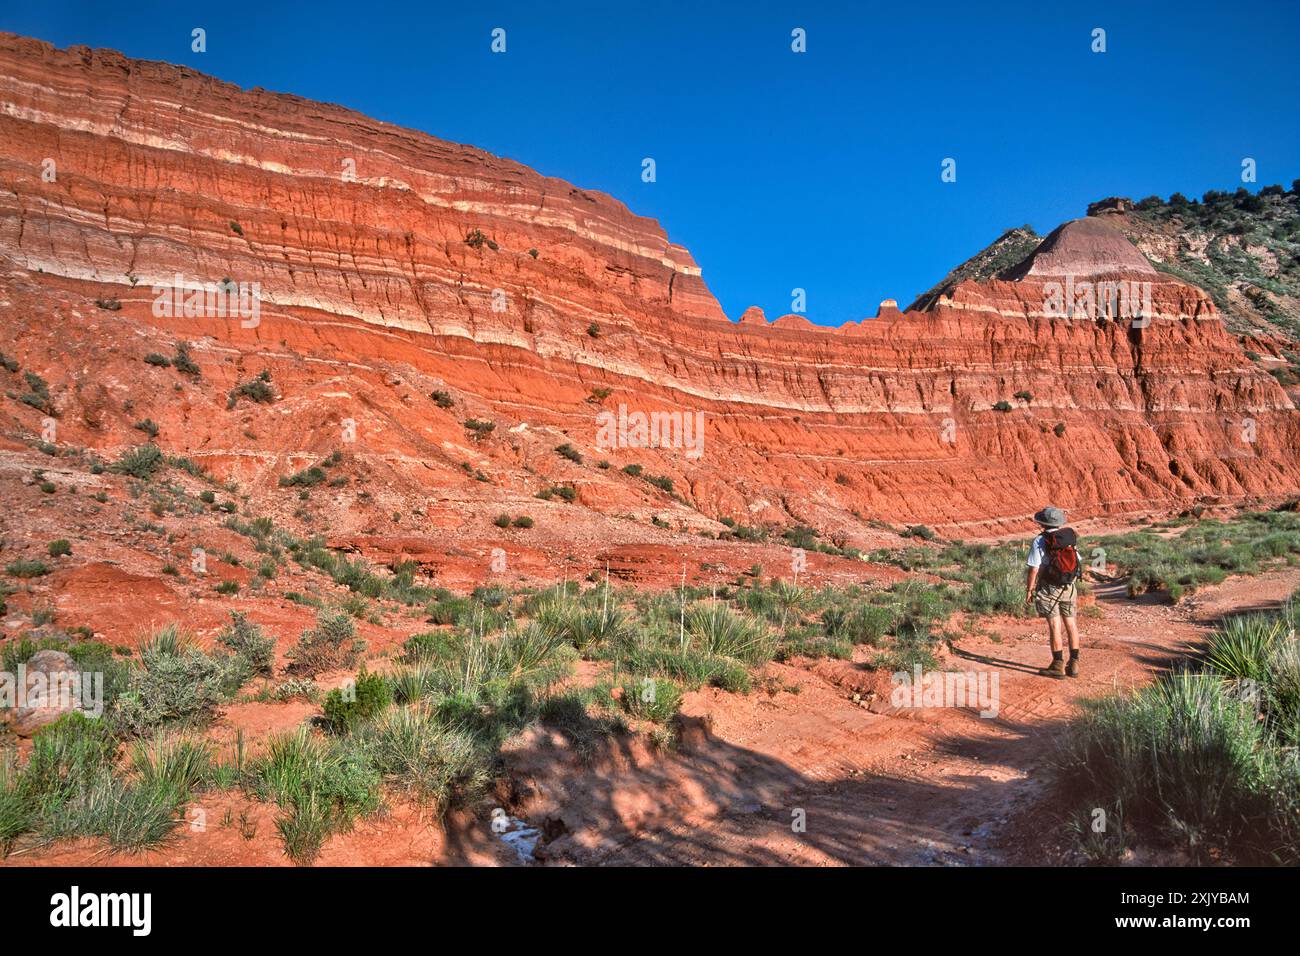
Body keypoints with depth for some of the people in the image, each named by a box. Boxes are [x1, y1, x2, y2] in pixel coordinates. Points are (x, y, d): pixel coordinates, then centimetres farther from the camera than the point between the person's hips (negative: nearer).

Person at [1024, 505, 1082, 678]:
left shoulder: (1040, 541, -14)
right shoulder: (1071, 537, 3)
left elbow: (1033, 568, -16)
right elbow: (1077, 562, 8)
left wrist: (1029, 590, -7)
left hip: (1049, 588, -5)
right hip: (1069, 587, 5)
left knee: (1054, 626, -2)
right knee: (1071, 624, 11)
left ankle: (1058, 666, 2)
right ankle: (1073, 664, 18)